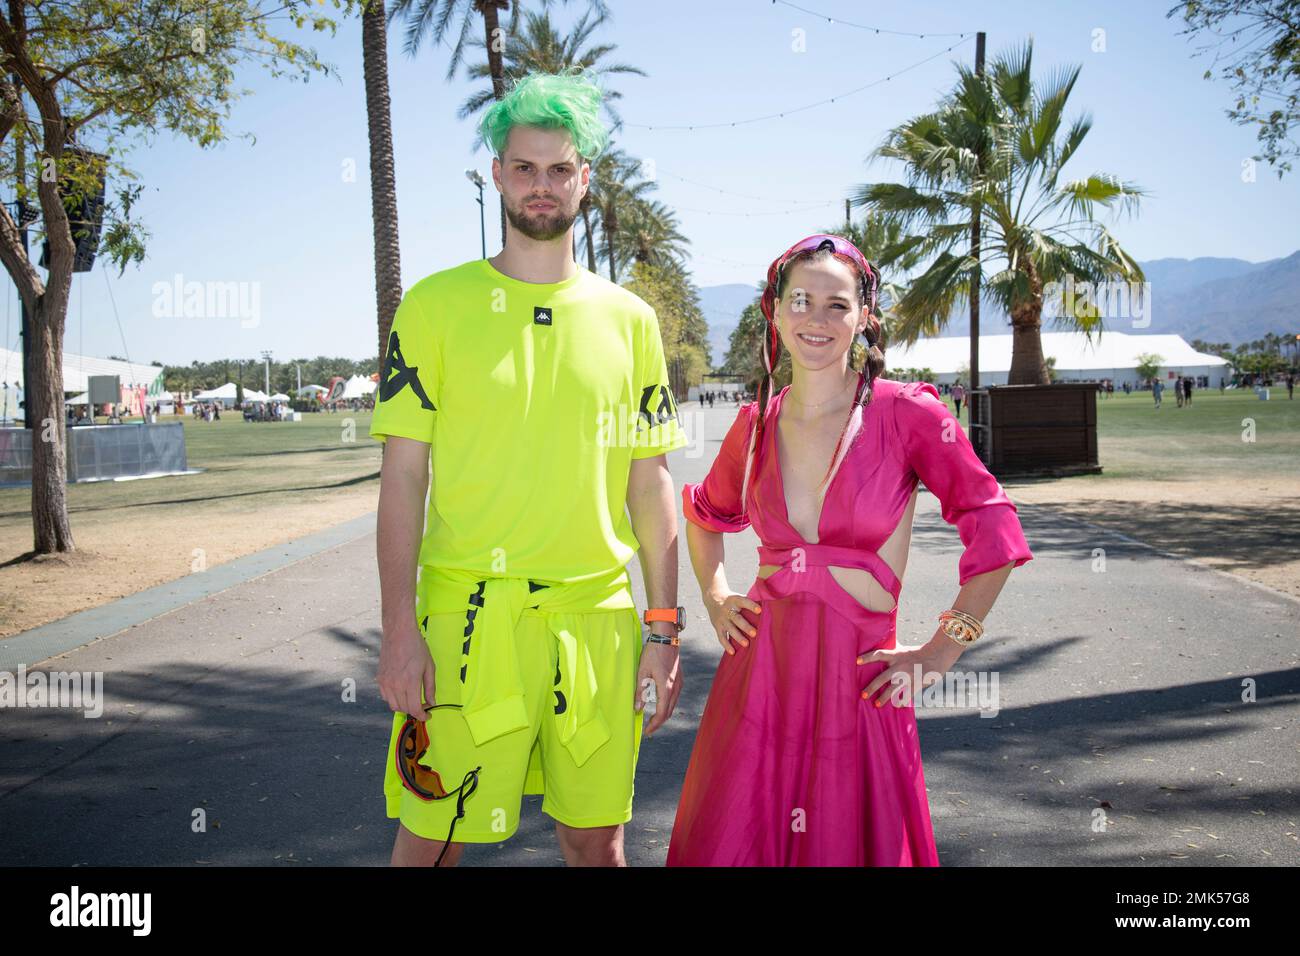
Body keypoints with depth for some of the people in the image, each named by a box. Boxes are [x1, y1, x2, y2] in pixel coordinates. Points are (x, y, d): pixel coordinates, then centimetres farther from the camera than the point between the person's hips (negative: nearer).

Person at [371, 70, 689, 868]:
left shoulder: (628, 319, 8)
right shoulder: (437, 304, 1)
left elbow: (651, 482, 9)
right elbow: (403, 477, -1)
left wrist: (663, 627, 4)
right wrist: (399, 628, -8)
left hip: (596, 615, 2)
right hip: (469, 611, -2)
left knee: (596, 840, 12)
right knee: (431, 836, 4)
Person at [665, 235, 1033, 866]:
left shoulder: (906, 413, -8)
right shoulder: (757, 423, 4)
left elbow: (994, 533, -5)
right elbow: (705, 512, 24)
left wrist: (939, 654, -4)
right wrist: (715, 598, 12)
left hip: (857, 681, -3)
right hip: (760, 668, 3)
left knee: (849, 845, 7)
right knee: (732, 843, 9)